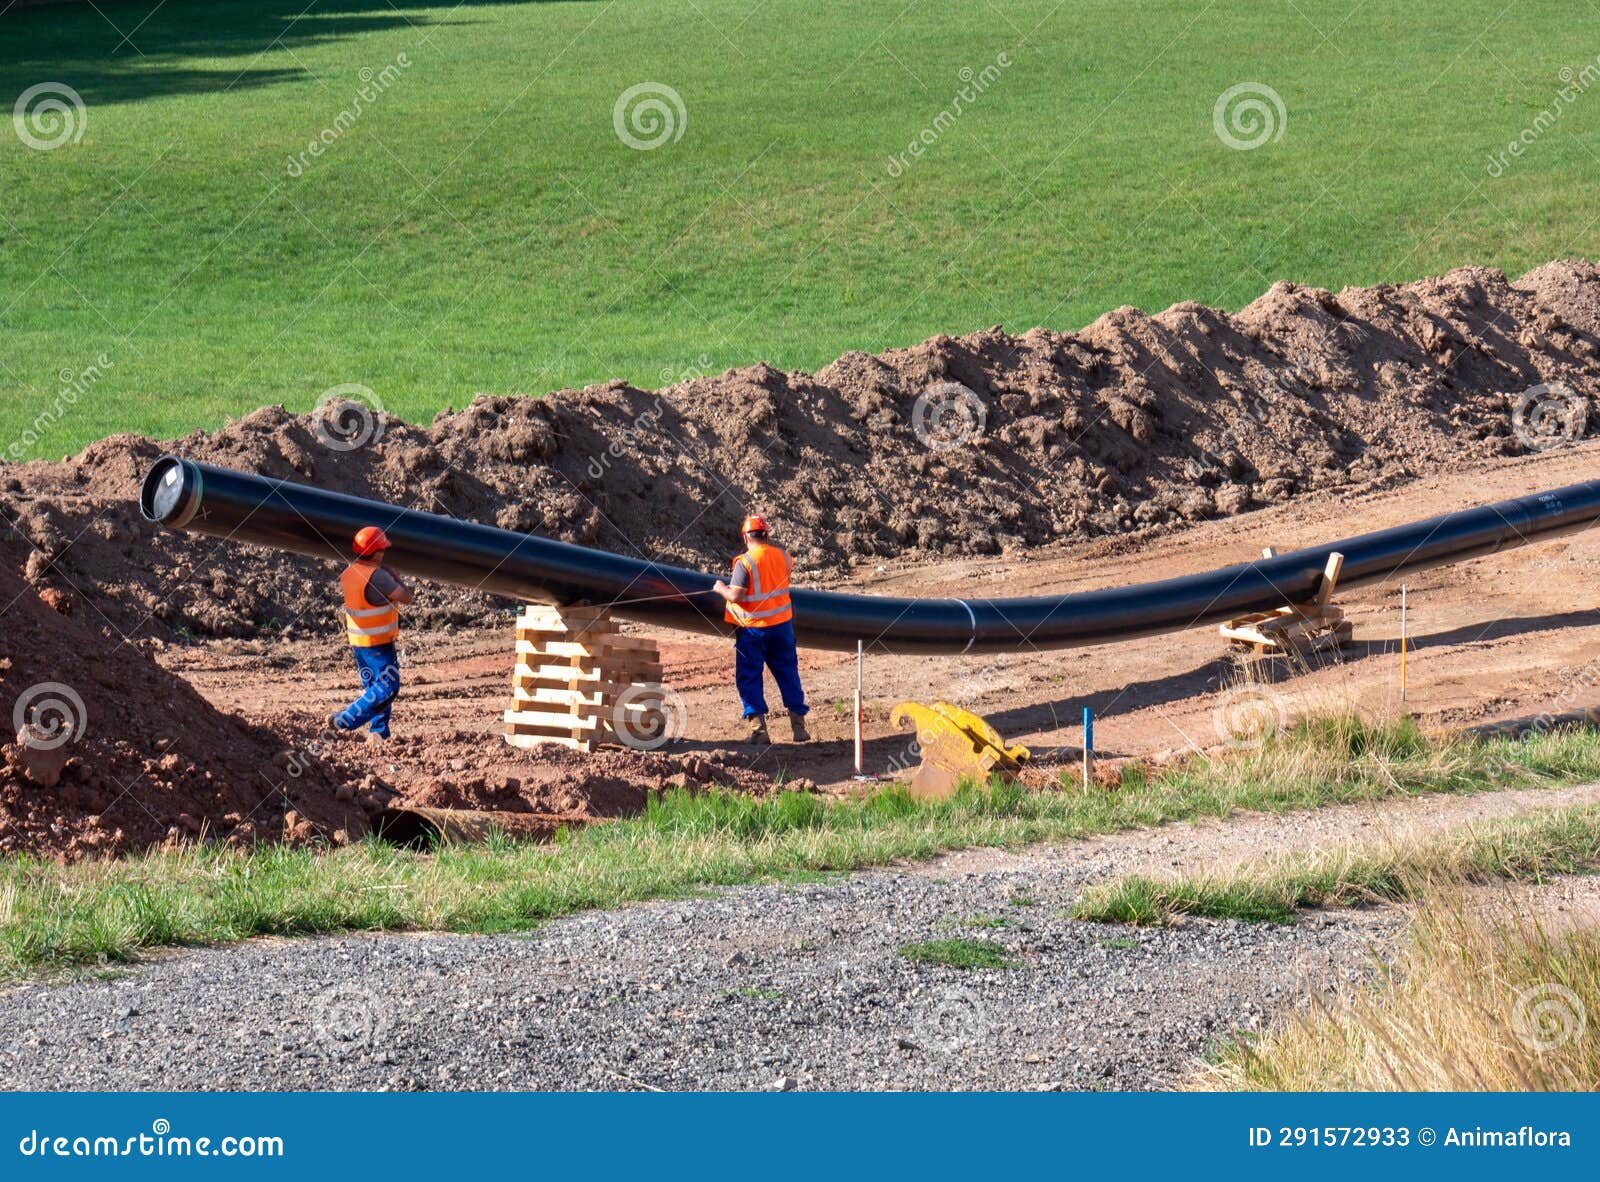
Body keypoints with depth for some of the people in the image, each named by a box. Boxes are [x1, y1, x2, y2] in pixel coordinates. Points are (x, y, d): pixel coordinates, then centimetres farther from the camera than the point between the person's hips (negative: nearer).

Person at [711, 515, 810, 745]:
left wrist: (721, 588, 1)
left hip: (753, 628, -5)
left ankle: (758, 728, -4)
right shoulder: (783, 557, 1)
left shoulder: (745, 562, -15)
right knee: (788, 675, 14)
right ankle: (798, 725, 15)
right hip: (782, 623, 5)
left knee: (749, 677, 4)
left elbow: (735, 596, -19)